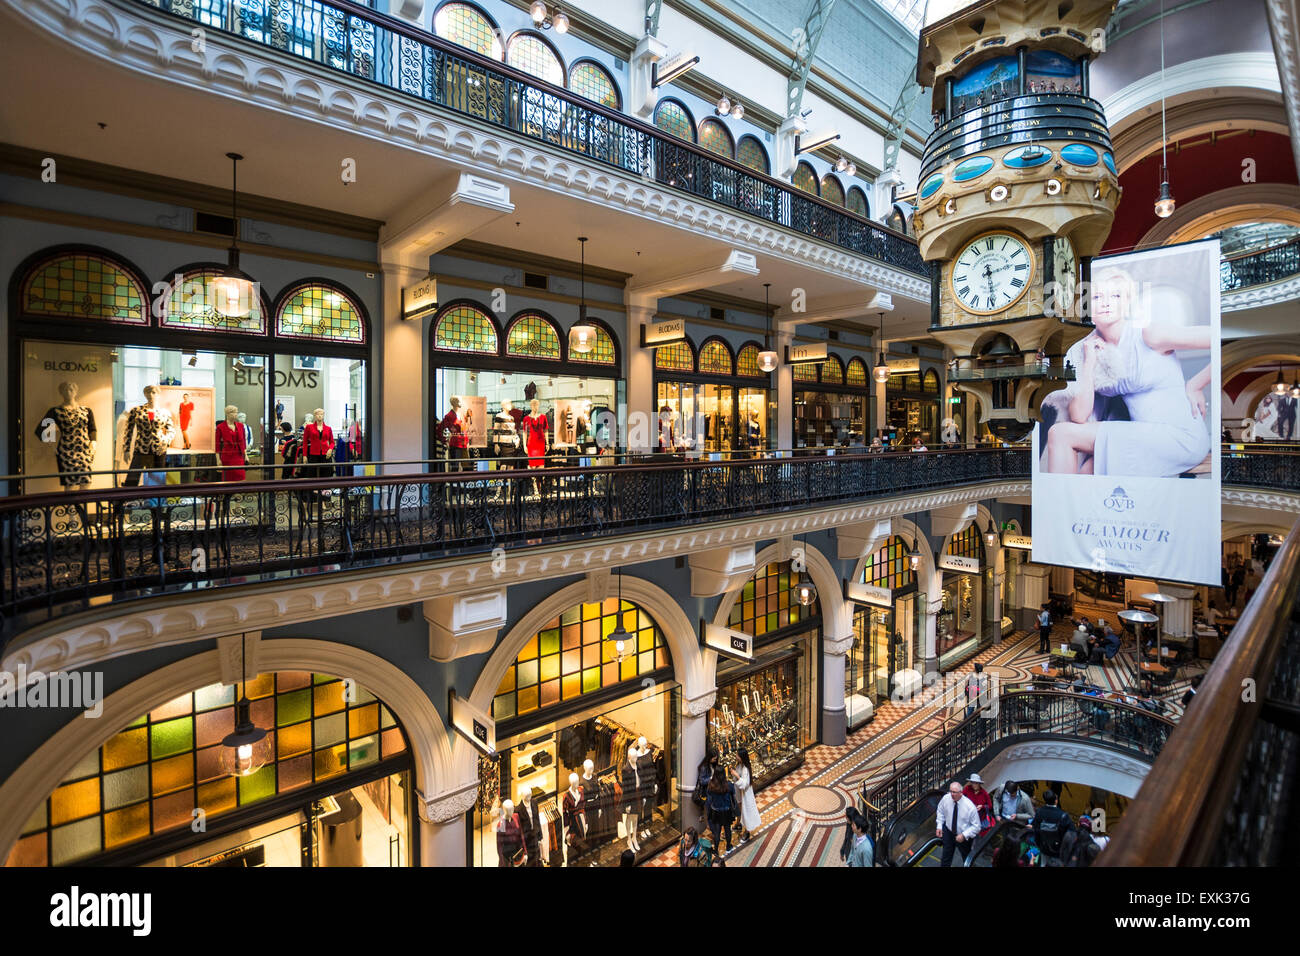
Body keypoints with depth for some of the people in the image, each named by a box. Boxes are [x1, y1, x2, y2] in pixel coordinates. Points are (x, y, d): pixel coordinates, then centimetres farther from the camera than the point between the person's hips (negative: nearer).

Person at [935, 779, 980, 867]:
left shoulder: (969, 806, -30)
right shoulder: (946, 799, -20)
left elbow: (976, 826, -20)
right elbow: (940, 811, 1)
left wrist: (964, 835, -27)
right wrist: (939, 826, -7)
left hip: (963, 837, -2)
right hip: (948, 831, 2)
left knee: (967, 859, 24)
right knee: (946, 856, 14)